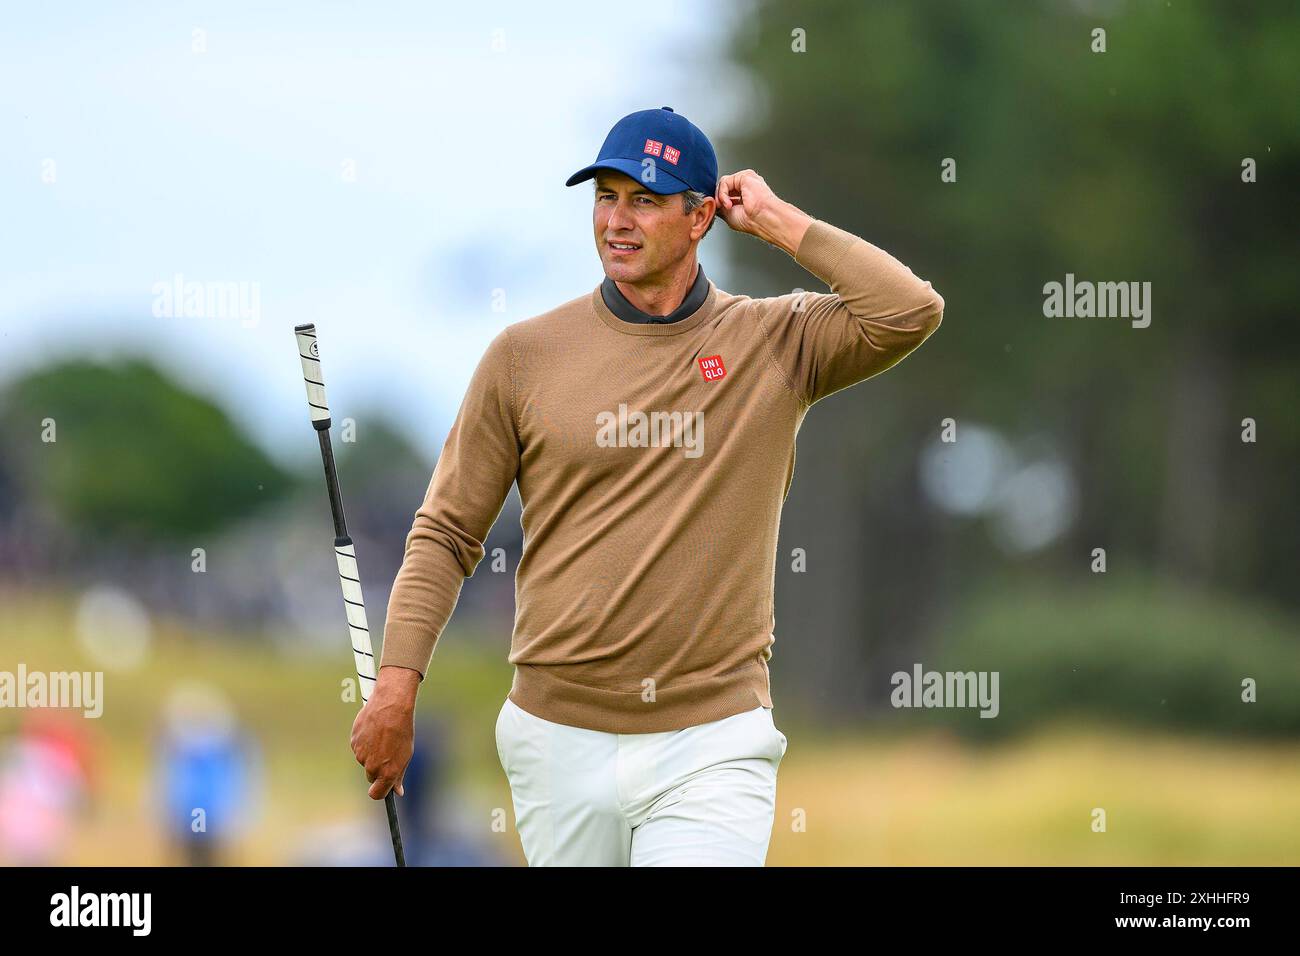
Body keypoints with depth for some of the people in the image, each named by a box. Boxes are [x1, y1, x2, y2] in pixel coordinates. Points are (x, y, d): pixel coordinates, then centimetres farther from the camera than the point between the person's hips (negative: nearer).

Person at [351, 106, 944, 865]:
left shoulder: (776, 344, 4)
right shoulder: (528, 354, 5)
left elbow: (912, 312, -12)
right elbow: (448, 533, 7)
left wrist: (777, 221, -3)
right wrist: (396, 689, -3)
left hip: (711, 743, -1)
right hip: (560, 739, 2)